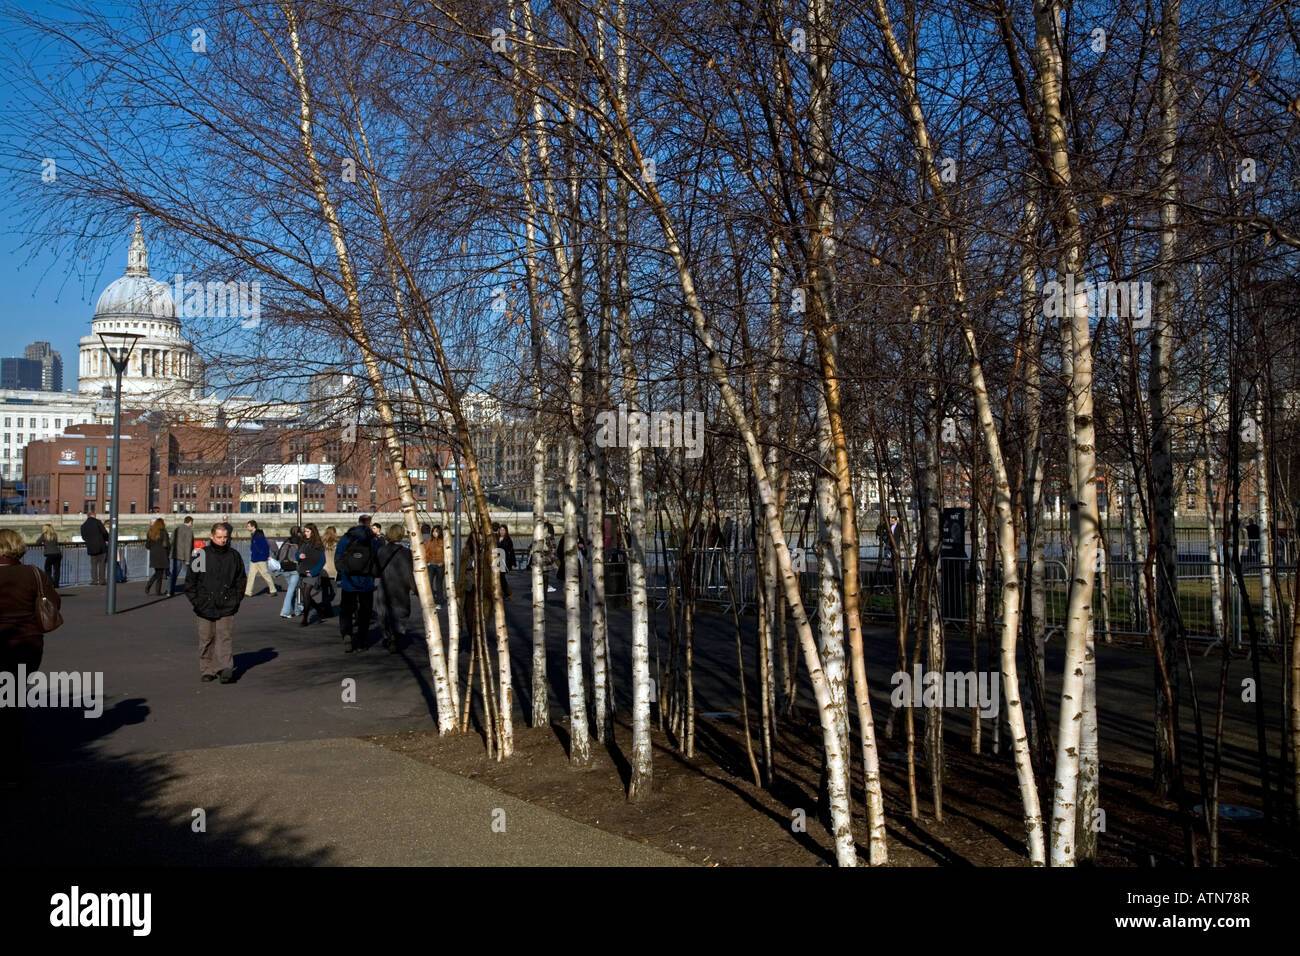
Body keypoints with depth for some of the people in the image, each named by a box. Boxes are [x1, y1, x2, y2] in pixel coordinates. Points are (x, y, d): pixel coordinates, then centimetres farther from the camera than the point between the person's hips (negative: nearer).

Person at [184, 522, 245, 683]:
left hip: (227, 606, 0)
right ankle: (207, 670, 18)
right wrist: (195, 601, -2)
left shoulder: (234, 555, 4)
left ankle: (226, 668, -11)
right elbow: (190, 580, 4)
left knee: (225, 637, -7)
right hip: (205, 605, 0)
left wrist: (237, 599, 6)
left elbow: (241, 579, 15)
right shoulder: (202, 555, -1)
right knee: (207, 638, 7)